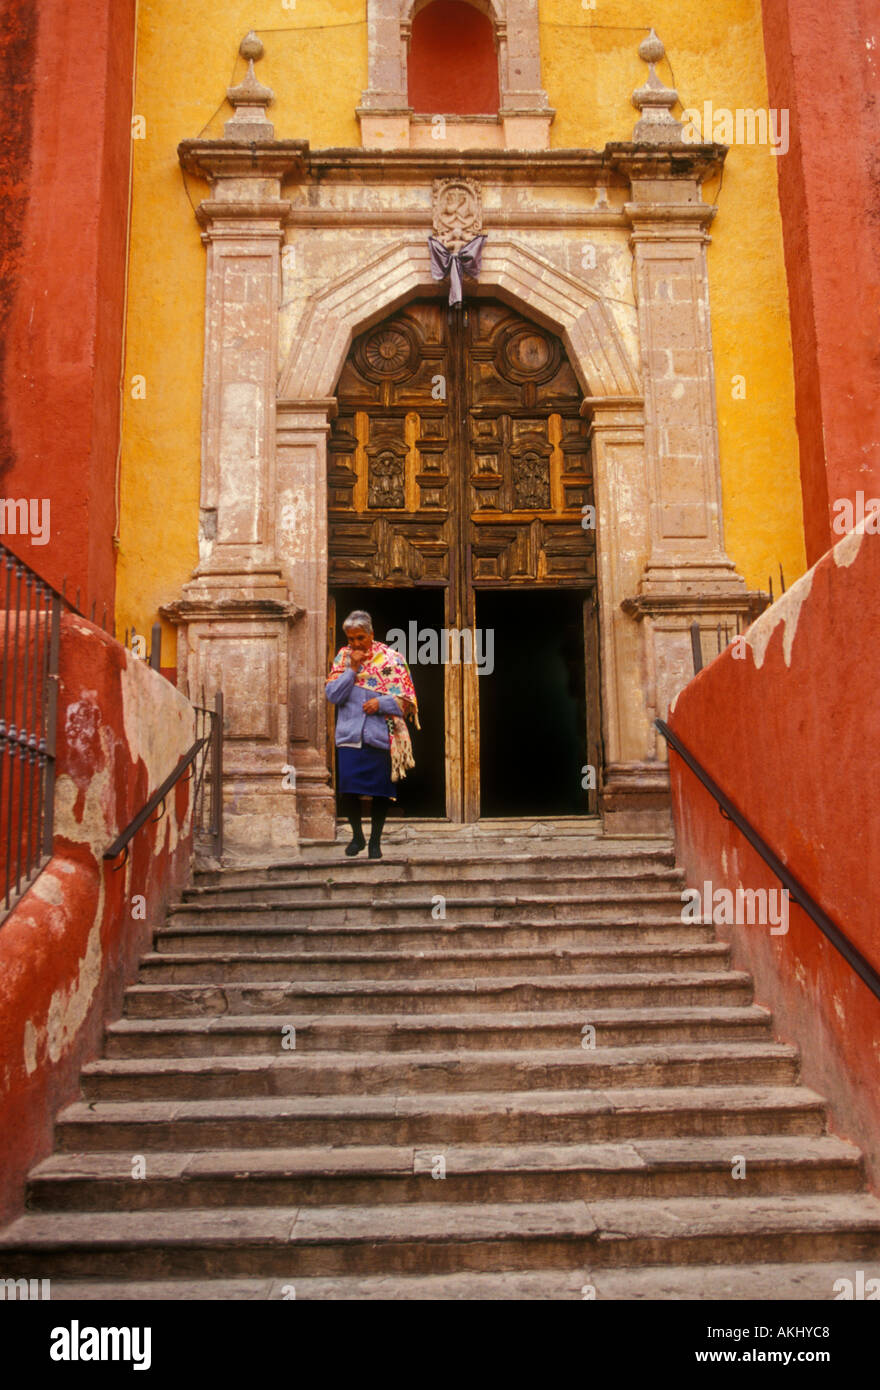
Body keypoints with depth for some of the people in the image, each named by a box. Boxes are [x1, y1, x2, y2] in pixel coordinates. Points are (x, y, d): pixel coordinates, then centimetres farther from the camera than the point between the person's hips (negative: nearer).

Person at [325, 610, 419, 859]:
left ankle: (375, 840, 19)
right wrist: (352, 668, -9)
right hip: (350, 735, 1)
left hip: (381, 736, -1)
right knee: (347, 789, -6)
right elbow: (332, 695, -1)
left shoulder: (391, 658, 2)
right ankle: (357, 835, 16)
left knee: (380, 792, 2)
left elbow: (407, 700, 0)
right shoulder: (343, 657, 8)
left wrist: (381, 702, -15)